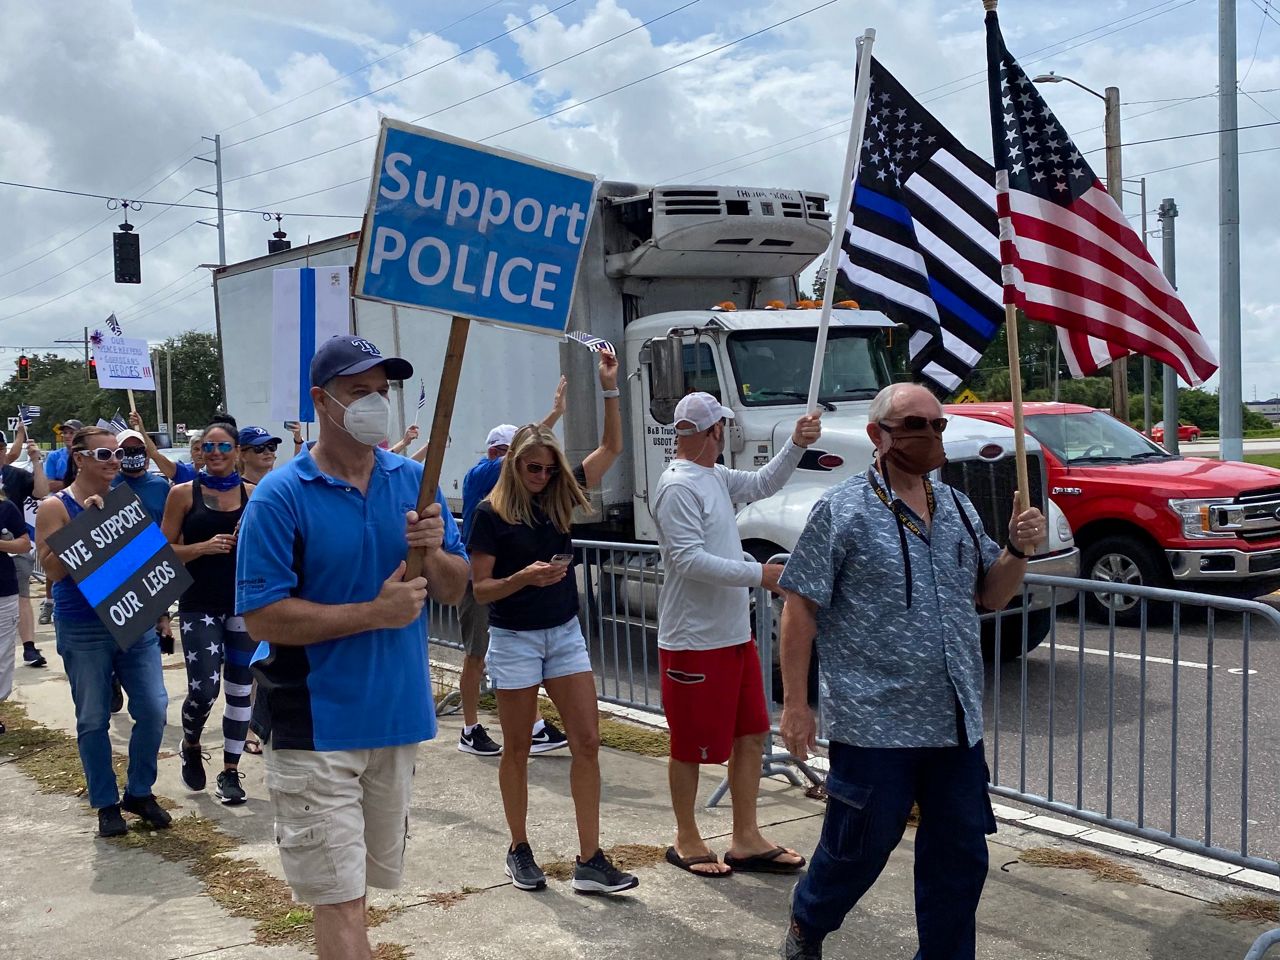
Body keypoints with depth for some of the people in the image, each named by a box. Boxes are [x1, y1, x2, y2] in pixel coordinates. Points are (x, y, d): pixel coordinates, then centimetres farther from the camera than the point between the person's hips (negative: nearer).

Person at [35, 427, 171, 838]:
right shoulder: (56, 507, -5)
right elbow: (53, 569, -14)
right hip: (83, 630, -4)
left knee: (153, 709, 1)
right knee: (93, 720, 5)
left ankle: (139, 792, 19)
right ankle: (106, 803, 19)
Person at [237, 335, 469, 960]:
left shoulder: (415, 482, 4)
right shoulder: (280, 497, -11)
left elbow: (456, 590, 7)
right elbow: (262, 616, -16)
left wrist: (433, 553, -15)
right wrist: (374, 612, -20)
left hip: (398, 718, 5)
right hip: (316, 727, -5)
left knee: (366, 885, 20)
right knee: (340, 901, -2)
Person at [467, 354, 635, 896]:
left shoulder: (559, 497, 3)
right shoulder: (491, 514, -10)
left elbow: (611, 448, 10)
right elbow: (479, 590, -9)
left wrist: (610, 389, 1)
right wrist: (525, 577, -26)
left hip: (565, 633, 5)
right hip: (514, 640, -4)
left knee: (587, 742, -2)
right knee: (518, 749, 7)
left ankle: (590, 862, 2)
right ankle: (519, 851, 23)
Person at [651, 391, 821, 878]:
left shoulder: (716, 477, 11)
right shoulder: (678, 487, -18)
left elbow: (763, 483, 26)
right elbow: (689, 560, -26)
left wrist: (797, 444, 12)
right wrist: (759, 574, -25)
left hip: (734, 635, 10)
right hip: (695, 641, -10)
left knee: (751, 733, 13)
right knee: (690, 746, 5)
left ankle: (747, 840, 23)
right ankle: (686, 841, 22)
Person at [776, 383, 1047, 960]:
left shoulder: (958, 508, 11)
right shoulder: (843, 511, -8)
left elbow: (991, 595, 18)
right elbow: (800, 609, -8)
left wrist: (1019, 550, -1)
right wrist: (795, 704, -10)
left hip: (957, 723, 6)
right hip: (875, 724, -5)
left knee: (961, 857, 12)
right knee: (860, 847, 8)